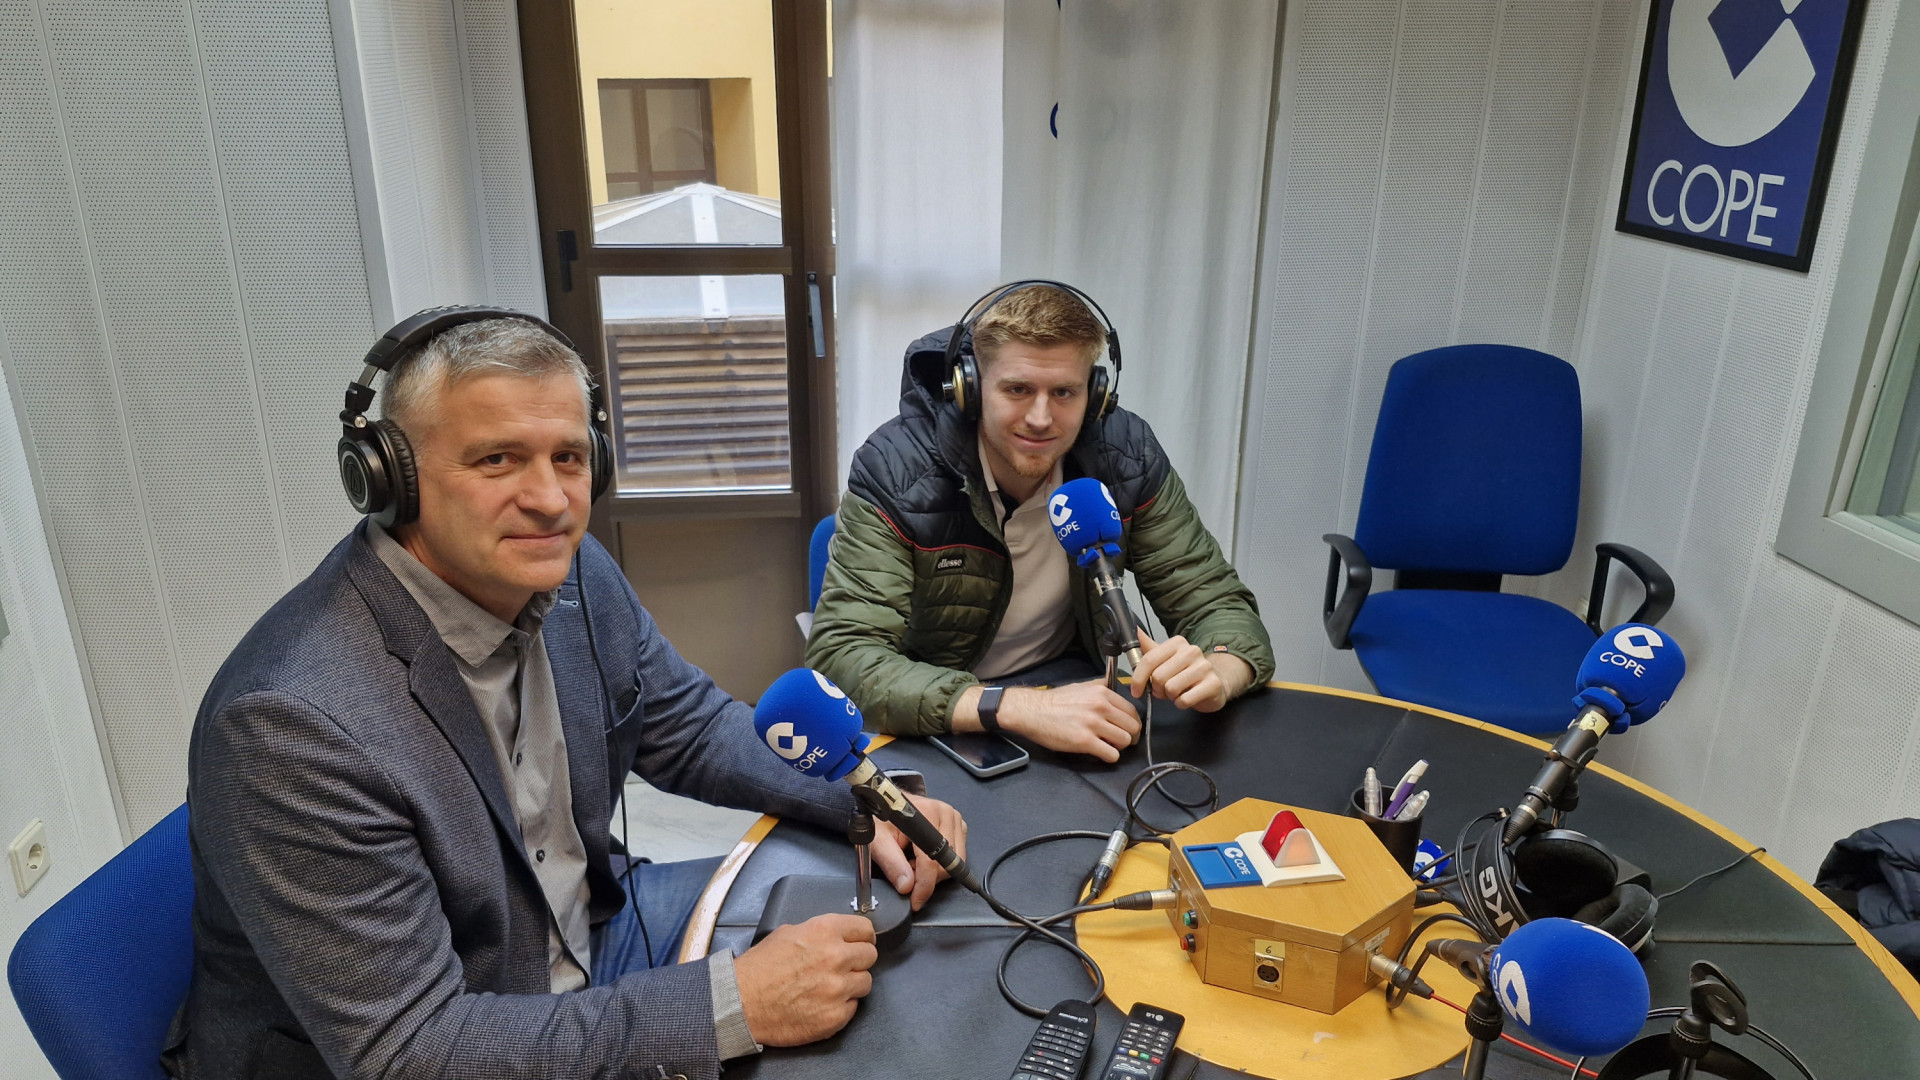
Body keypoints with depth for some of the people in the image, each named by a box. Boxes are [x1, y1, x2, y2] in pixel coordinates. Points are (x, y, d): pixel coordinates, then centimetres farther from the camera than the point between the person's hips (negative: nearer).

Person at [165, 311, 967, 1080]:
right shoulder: (296, 722, -30)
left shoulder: (574, 573, -10)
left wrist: (862, 802, -11)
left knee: (854, 910, 8)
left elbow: (685, 725, 6)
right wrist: (736, 1005, -30)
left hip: (581, 933, 7)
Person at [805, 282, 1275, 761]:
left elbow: (1219, 602, -7)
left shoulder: (1127, 457, -12)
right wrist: (1014, 708, -45)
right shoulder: (895, 470, -23)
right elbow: (840, 655, -31)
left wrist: (1215, 673, -34)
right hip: (934, 717, -1)